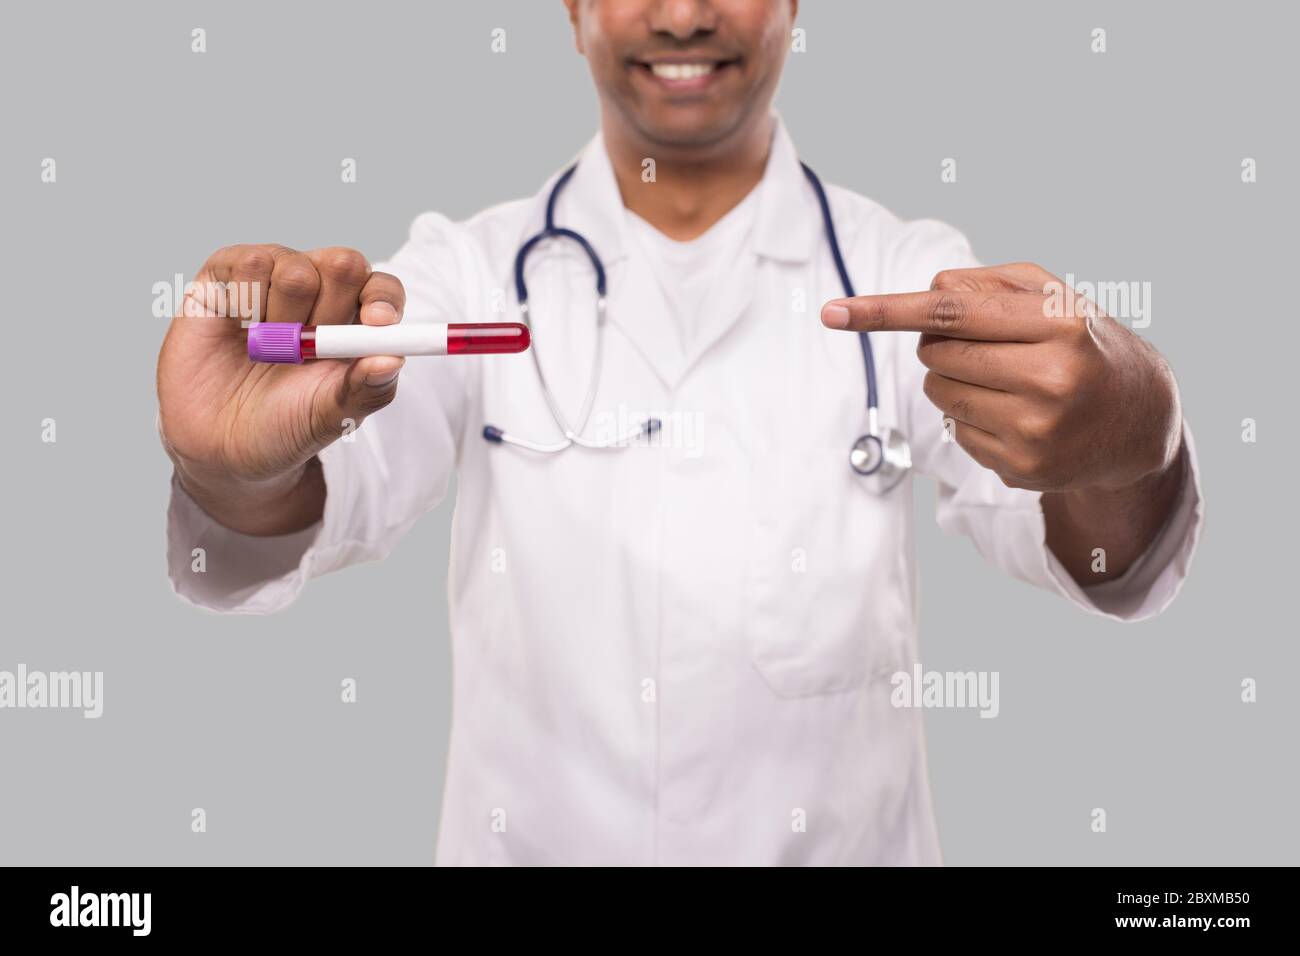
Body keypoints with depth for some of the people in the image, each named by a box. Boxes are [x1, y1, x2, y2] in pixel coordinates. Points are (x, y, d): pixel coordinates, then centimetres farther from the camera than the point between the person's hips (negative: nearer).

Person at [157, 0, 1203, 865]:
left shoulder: (910, 279, -8)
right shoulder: (470, 270, -7)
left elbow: (1092, 551, -21)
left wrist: (1129, 446, -44)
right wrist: (243, 471, -46)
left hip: (840, 840, 0)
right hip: (524, 838, 0)